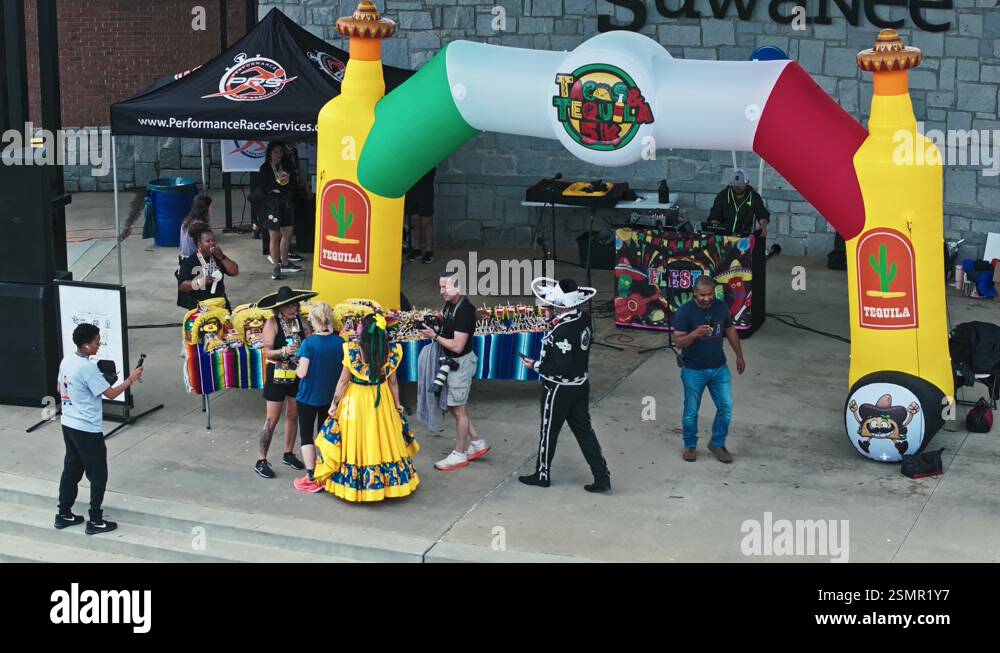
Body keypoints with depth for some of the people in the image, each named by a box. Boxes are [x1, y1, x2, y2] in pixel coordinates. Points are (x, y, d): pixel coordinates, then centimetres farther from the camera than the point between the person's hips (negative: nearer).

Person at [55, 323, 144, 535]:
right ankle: (95, 521, 9)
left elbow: (60, 389, 17)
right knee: (98, 475, 3)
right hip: (87, 430, -8)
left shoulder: (66, 360, 3)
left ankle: (64, 514, 26)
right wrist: (131, 378, -7)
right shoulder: (87, 368, -23)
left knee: (71, 469, 18)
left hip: (69, 424, 8)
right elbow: (111, 394, -19)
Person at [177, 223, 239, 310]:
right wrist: (200, 282, -25)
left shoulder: (218, 258, 7)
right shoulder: (189, 262, -7)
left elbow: (235, 272, -2)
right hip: (198, 307, -4)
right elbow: (181, 286, -11)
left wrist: (222, 257, -13)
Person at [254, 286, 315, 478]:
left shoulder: (300, 319, 0)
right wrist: (283, 351, -36)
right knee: (272, 419, -2)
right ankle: (261, 461, 6)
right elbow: (268, 352, -19)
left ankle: (288, 454, 31)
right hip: (277, 374, -5)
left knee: (293, 415, 15)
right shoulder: (272, 323, -14)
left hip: (297, 374, 5)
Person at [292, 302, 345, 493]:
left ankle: (311, 478, 6)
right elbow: (344, 369, 0)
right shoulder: (340, 342, -8)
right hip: (330, 397, 4)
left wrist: (296, 369, 1)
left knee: (306, 436, 8)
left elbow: (302, 373, -20)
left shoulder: (308, 343, -19)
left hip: (308, 397, -4)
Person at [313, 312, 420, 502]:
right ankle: (388, 479, 27)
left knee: (357, 441, 9)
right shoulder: (390, 353, -11)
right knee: (380, 438, 16)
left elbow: (343, 380, -13)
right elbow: (392, 382, -1)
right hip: (382, 400, 3)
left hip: (355, 400, -3)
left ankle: (353, 481, 19)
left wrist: (334, 403, -2)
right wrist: (397, 404, 13)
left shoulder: (352, 350, -20)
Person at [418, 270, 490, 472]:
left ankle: (459, 455, 15)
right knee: (453, 406, 18)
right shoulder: (450, 305, 3)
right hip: (451, 362, 9)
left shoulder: (465, 310, -24)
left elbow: (457, 346, -26)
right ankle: (477, 443, 30)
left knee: (459, 409, 3)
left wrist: (435, 336, -19)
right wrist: (434, 329, 1)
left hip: (461, 363, -9)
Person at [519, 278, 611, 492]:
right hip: (581, 384, 8)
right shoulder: (583, 320, -3)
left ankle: (542, 474, 26)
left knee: (548, 431, 10)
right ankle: (602, 477, 11)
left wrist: (536, 366, -14)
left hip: (560, 389, -8)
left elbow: (560, 367, -28)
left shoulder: (562, 331, -28)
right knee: (584, 430, 13)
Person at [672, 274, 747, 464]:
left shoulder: (721, 307, -4)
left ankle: (717, 444, 23)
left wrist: (739, 356, 16)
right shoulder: (685, 312, -17)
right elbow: (678, 342, -19)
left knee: (726, 407, 3)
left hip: (719, 368, 3)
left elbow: (730, 331, 12)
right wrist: (695, 333, -37)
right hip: (694, 371, -3)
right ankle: (690, 446, 30)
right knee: (691, 411, 9)